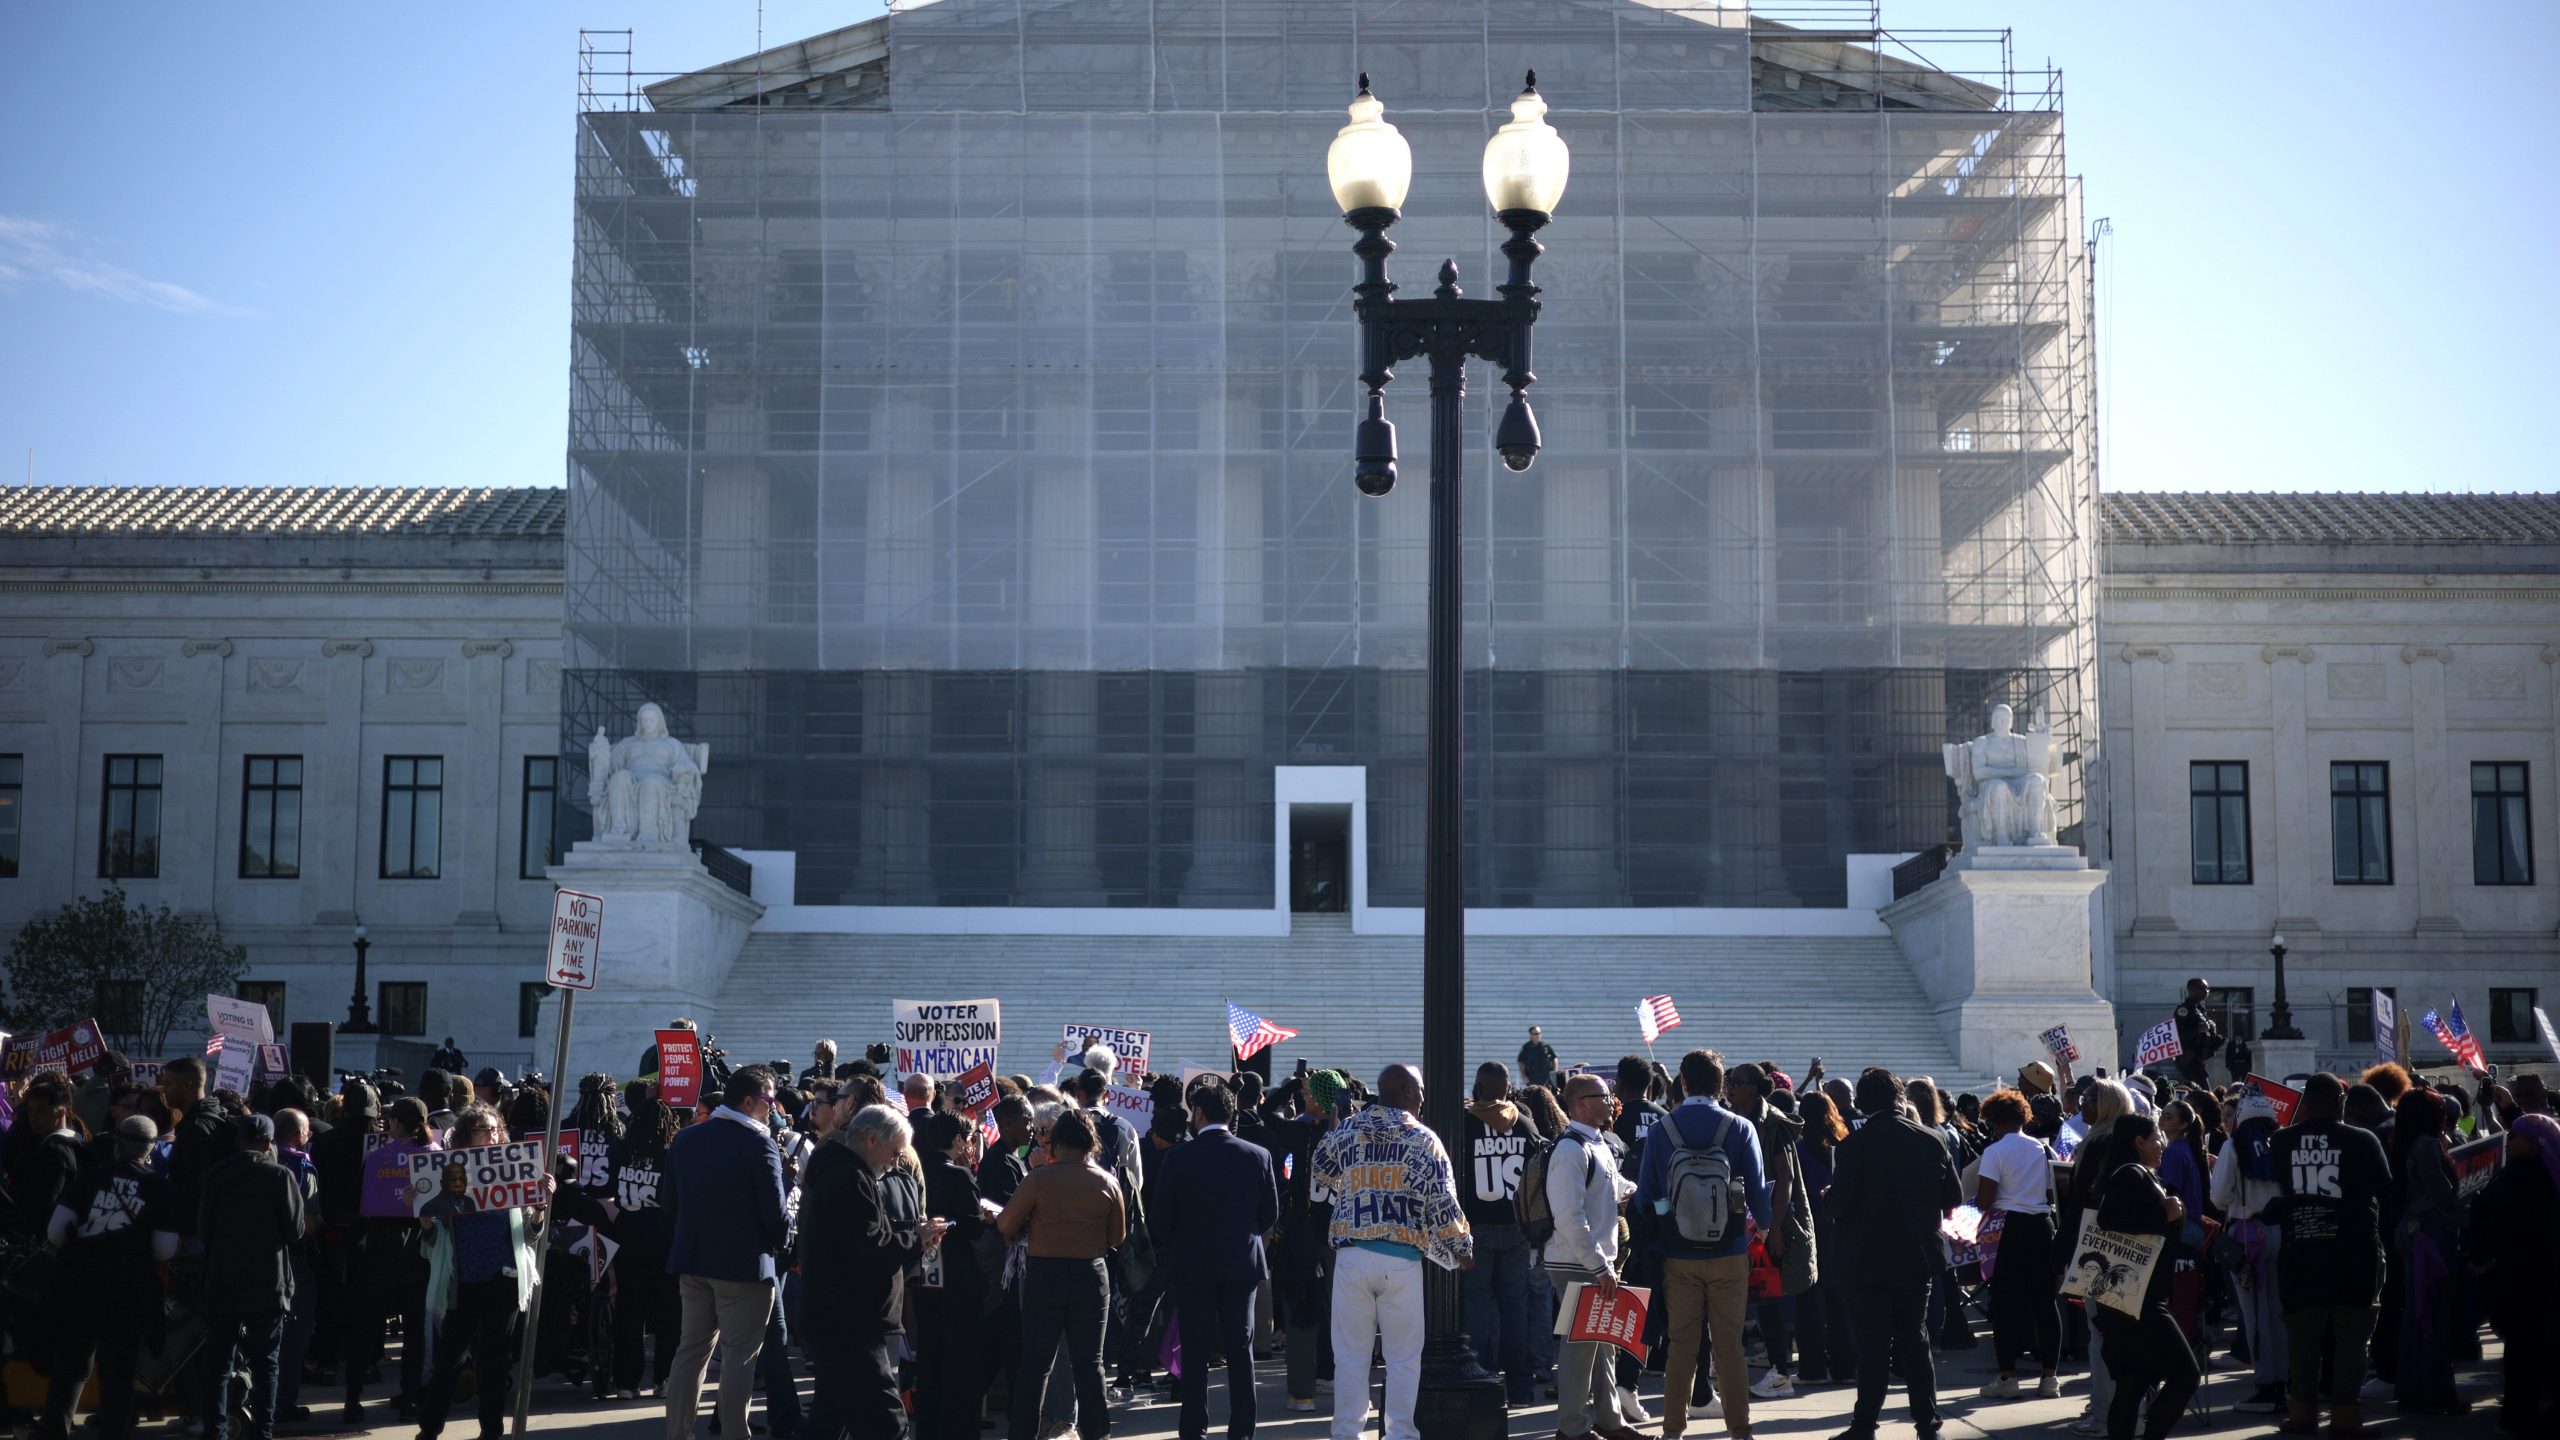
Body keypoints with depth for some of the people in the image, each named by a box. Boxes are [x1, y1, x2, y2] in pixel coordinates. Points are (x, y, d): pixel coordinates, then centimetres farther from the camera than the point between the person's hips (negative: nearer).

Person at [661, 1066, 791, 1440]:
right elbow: (775, 1212, -14)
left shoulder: (686, 1139, 6)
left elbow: (671, 1202, 12)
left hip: (693, 1260, 7)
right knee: (739, 1357, -1)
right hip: (744, 1264, -6)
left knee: (692, 1348, 14)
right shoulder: (758, 1144, -15)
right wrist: (783, 1240, 7)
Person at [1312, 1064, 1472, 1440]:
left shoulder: (1345, 1131, 7)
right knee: (1404, 1356, 6)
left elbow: (1321, 1178, 22)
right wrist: (1461, 1248, 9)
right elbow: (1442, 1200, -2)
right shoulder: (1422, 1138, 0)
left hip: (1352, 1256, 2)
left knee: (1350, 1354, 6)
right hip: (1402, 1260, -2)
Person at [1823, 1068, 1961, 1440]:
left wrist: (1849, 1230, 5)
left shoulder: (1853, 1145, -14)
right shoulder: (1932, 1141, -3)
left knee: (1873, 1346, 2)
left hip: (1869, 1259, -3)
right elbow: (1953, 1198, 3)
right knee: (1914, 1341, 13)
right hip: (1918, 1256, 3)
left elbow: (1841, 1204, -16)